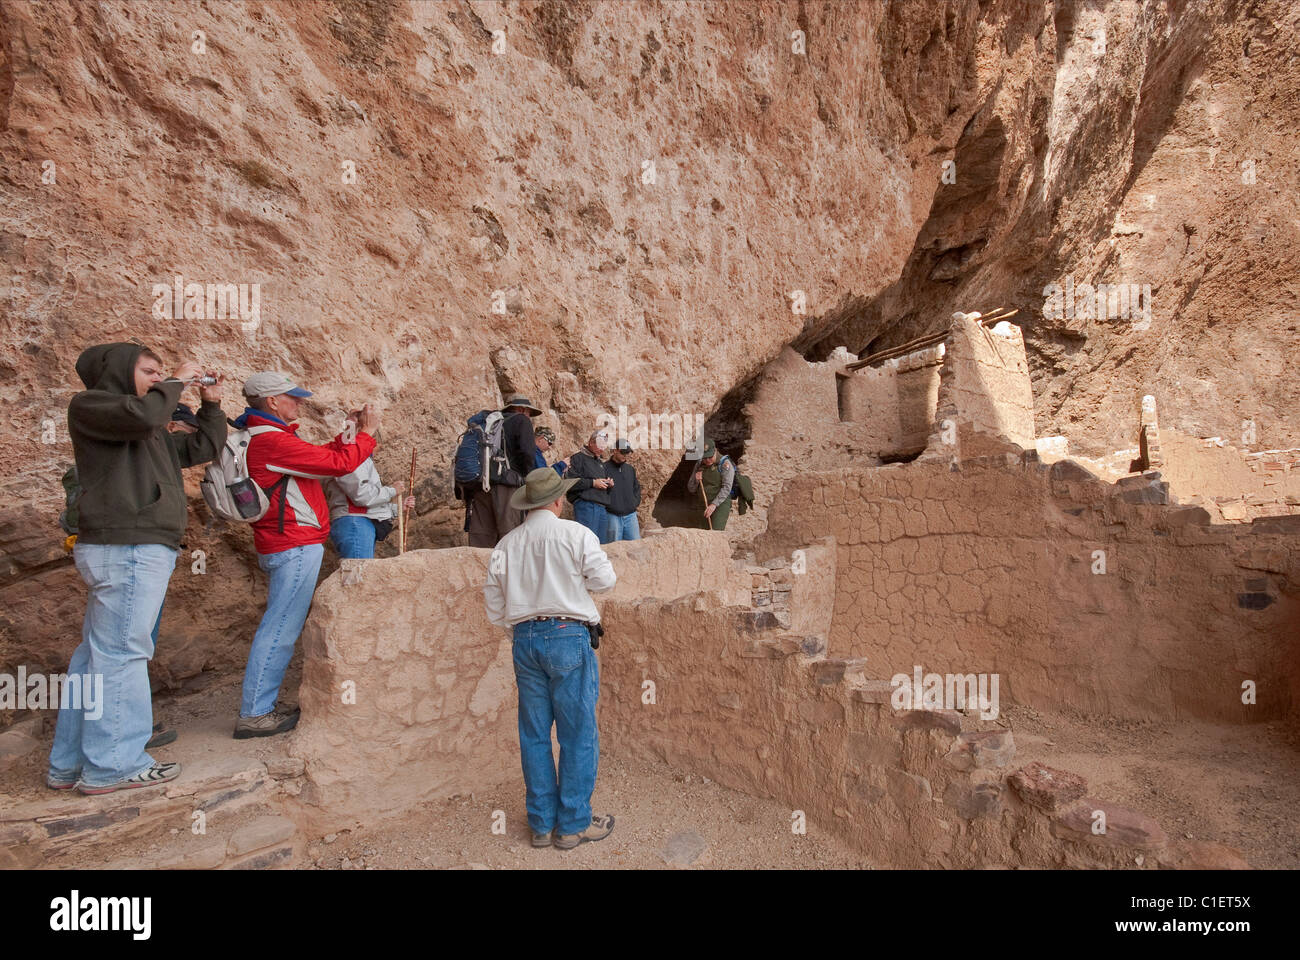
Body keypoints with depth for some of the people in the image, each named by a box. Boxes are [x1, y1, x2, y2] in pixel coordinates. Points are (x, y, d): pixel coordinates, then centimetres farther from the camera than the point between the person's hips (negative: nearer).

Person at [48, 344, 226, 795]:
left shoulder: (153, 433, 23)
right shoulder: (87, 405, -1)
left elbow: (204, 447, 25)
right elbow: (140, 413, -21)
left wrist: (211, 405, 15)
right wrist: (176, 382, -7)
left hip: (140, 550, 9)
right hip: (126, 549, -9)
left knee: (95, 654, 13)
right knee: (120, 654, -5)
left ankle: (70, 763, 22)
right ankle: (112, 765, 3)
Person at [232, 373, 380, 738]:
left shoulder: (261, 437, 16)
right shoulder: (273, 441, -17)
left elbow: (319, 458, 20)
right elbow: (339, 463, -18)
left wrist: (351, 433, 16)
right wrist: (366, 434, -4)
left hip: (284, 546, 11)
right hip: (295, 547, -11)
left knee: (279, 625, 16)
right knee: (281, 629, -5)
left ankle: (259, 706, 25)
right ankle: (253, 715, 2)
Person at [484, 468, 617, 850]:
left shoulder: (507, 543, 6)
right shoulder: (576, 534, -8)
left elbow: (494, 607, 8)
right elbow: (603, 579, -5)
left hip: (525, 640, 5)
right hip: (568, 637, -5)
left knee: (534, 735, 13)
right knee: (578, 733, 7)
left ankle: (542, 824, 25)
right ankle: (573, 824, 16)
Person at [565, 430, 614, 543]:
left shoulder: (601, 463, 27)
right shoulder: (578, 458, 1)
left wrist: (609, 484, 12)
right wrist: (593, 483, -13)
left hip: (602, 508, 8)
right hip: (586, 505, -8)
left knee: (603, 544, 5)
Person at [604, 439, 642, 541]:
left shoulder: (630, 469, 14)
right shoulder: (604, 468, -5)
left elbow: (637, 487, 21)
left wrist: (635, 502, 9)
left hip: (630, 515, 5)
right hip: (612, 516, -5)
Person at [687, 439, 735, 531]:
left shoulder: (725, 464, -9)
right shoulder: (699, 466, 8)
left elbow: (726, 488, -17)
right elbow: (691, 489, 12)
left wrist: (714, 504, -25)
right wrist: (696, 480, -10)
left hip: (722, 503, -6)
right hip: (707, 505, 6)